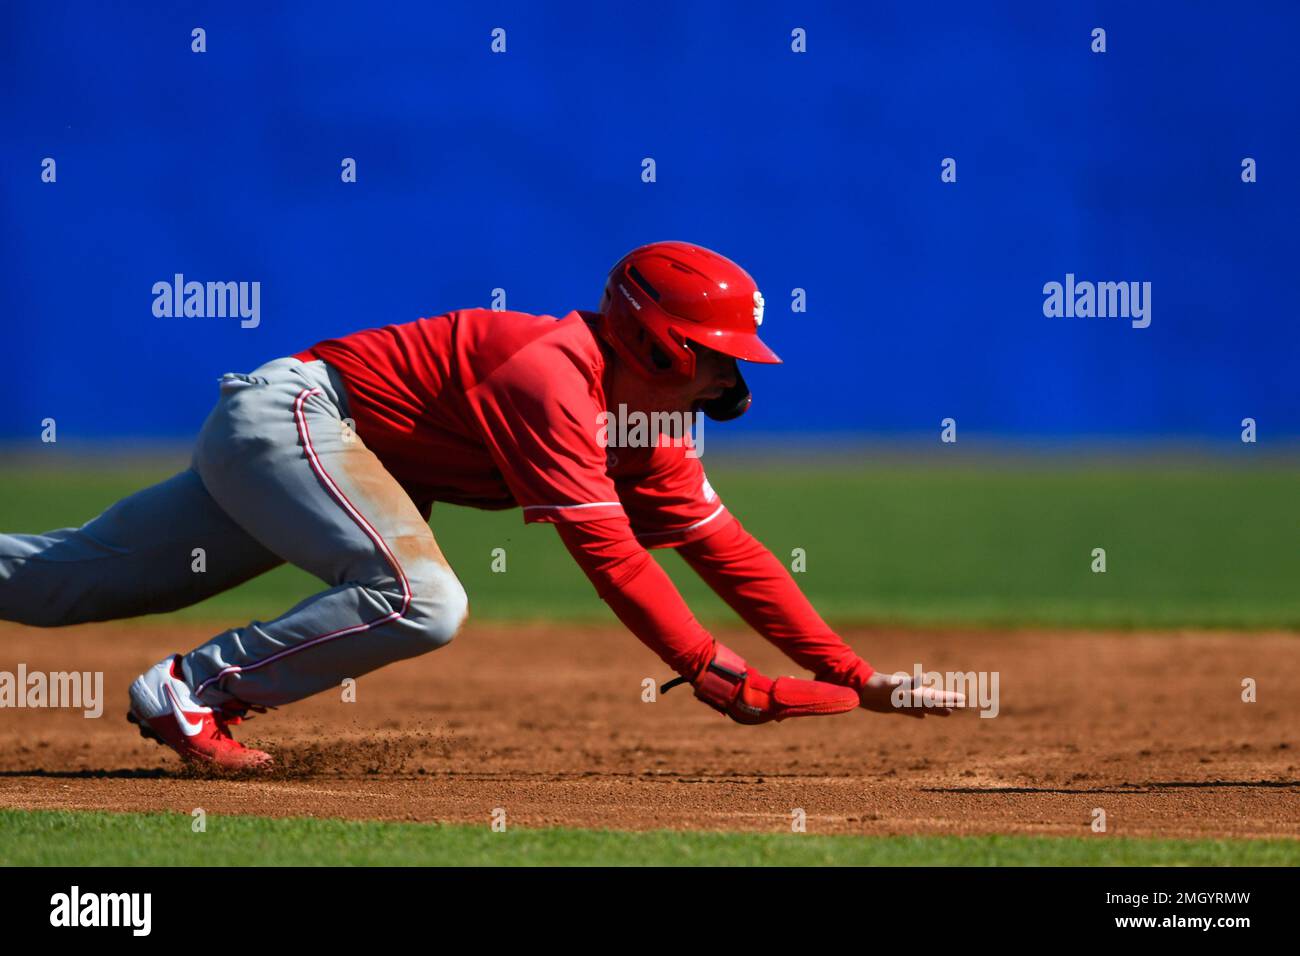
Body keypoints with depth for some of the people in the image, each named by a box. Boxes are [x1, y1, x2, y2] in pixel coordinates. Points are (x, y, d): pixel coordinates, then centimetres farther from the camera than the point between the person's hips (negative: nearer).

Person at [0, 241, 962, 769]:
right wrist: (719, 677, -27)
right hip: (290, 412, -9)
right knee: (422, 599, -27)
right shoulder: (556, 374, -24)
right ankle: (189, 690, -17)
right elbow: (608, 554, -28)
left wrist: (853, 675, 1)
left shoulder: (649, 428, 4)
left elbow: (724, 547, 6)